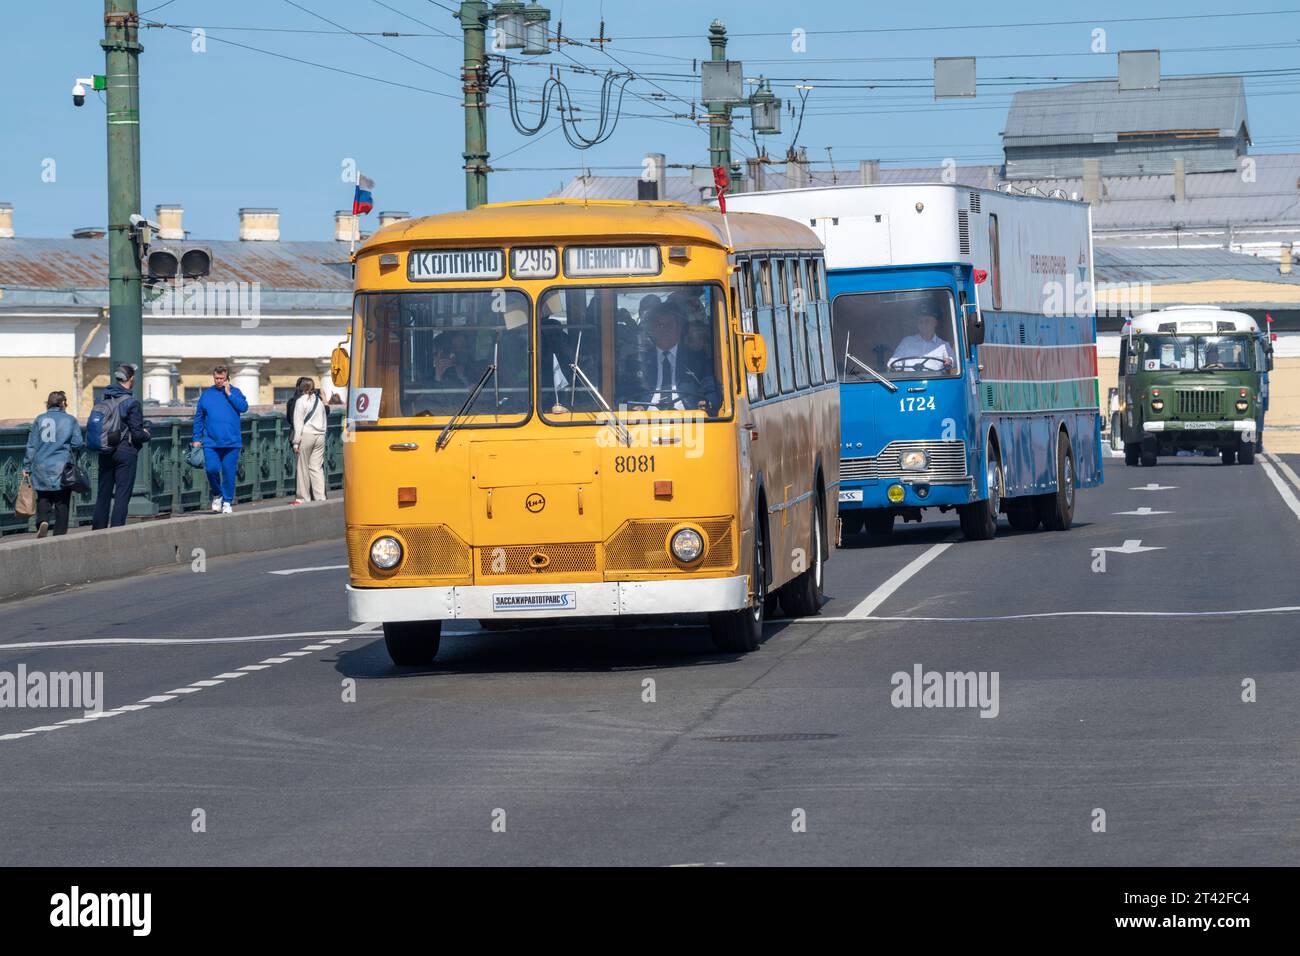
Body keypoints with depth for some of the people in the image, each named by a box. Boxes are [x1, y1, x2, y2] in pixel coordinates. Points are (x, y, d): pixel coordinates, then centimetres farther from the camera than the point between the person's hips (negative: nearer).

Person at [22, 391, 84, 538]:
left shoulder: (40, 419, 4)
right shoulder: (70, 420, -1)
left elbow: (31, 445, 4)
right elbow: (77, 443, -4)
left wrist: (26, 467, 9)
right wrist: (84, 444, 19)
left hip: (41, 467, 1)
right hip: (62, 468, -1)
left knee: (43, 498, 10)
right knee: (62, 503, 7)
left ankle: (43, 521, -17)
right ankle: (60, 533, 6)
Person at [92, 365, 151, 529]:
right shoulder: (132, 403, -13)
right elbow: (137, 433, -14)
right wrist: (146, 435, 7)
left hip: (105, 452, 5)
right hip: (126, 452, -5)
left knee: (103, 492, 12)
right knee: (122, 494, -1)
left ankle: (98, 529, 15)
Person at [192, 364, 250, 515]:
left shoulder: (234, 392, 6)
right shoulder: (206, 394, 9)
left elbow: (244, 407, -10)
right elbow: (198, 417, 11)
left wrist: (229, 394, -10)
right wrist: (197, 439, 6)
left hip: (231, 441, -1)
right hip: (211, 442, 1)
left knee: (229, 472, 1)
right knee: (211, 469, -11)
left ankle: (227, 502, 13)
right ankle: (217, 494, 14)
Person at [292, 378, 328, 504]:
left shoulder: (301, 400, -4)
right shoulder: (319, 401, 13)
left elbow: (298, 423, -7)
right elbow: (325, 420, 13)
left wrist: (296, 442, -7)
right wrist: (322, 434, 14)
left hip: (306, 435, -5)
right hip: (320, 436, 5)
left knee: (304, 468, 2)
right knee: (317, 467, 5)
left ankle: (303, 497, 3)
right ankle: (320, 496, -1)